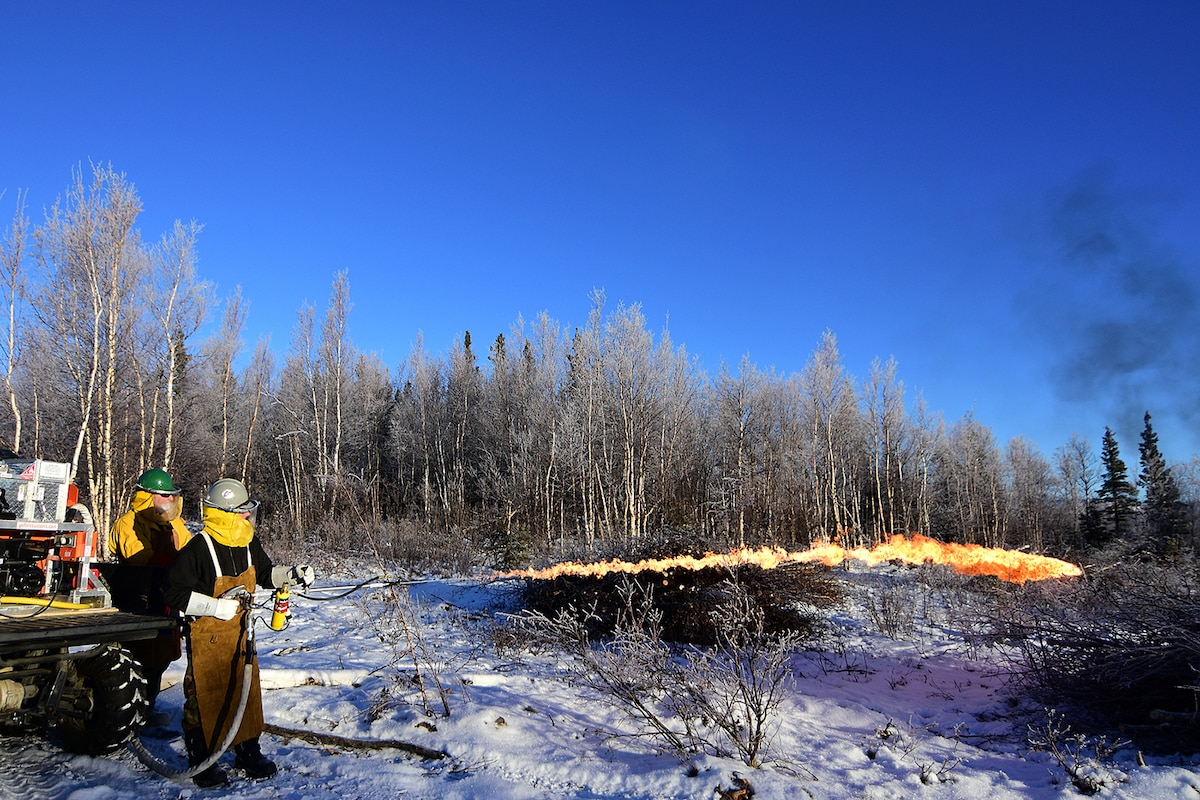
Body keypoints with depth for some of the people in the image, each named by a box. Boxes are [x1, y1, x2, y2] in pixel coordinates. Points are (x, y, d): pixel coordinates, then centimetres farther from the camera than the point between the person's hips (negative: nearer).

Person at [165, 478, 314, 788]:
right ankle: (201, 760, 24)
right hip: (206, 637, -6)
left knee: (248, 692, 14)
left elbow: (264, 574, 13)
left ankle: (248, 752, 30)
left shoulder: (249, 543, -2)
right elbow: (175, 594, -22)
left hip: (240, 633, 6)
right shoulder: (198, 549, -23)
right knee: (205, 697, 6)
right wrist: (216, 606, -28)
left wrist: (291, 574, -4)